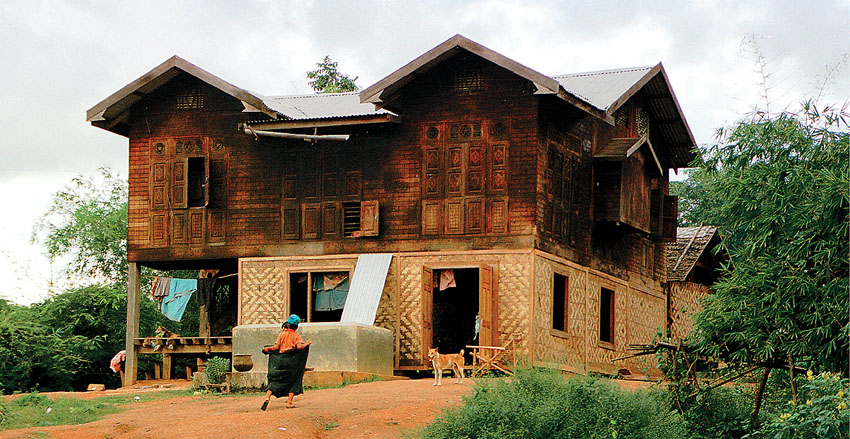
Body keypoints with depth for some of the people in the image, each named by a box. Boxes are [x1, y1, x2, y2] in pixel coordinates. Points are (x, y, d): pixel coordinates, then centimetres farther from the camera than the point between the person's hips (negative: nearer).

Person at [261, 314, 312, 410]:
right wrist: (306, 344, 0)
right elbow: (299, 346, -16)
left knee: (275, 380, 6)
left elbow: (276, 347, 2)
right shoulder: (297, 336, 2)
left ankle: (267, 397, -17)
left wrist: (268, 349, 18)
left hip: (280, 360, 2)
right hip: (291, 361, -2)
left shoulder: (282, 334, 8)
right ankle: (289, 402, 1)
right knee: (293, 381, 11)